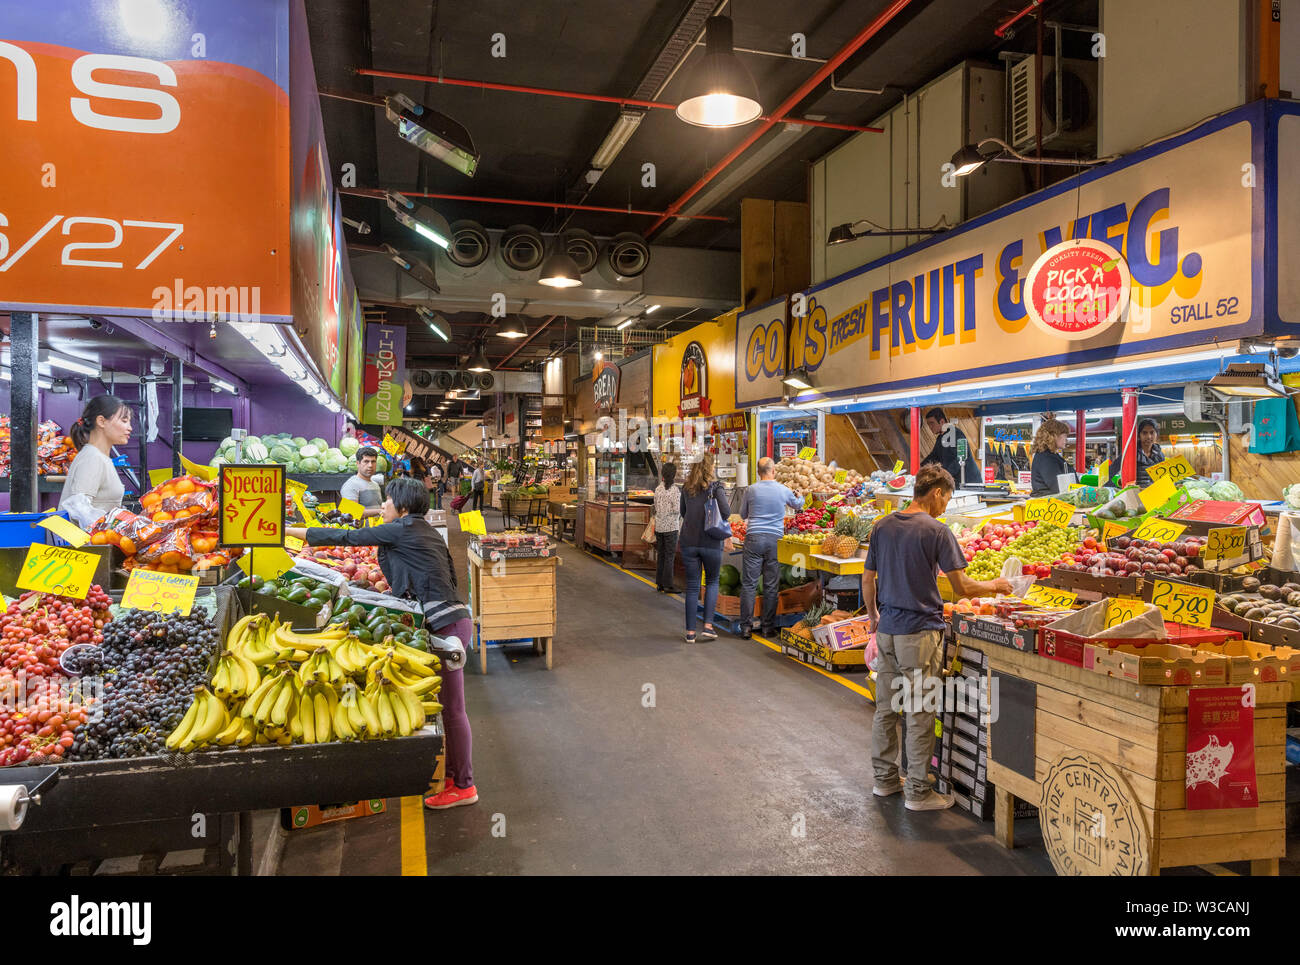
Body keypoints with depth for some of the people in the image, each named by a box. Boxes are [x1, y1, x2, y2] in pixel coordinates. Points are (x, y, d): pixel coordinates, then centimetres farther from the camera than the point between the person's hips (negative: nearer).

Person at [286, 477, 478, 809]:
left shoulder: (403, 529, -8)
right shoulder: (426, 531, 17)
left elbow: (346, 538, -4)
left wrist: (290, 530, 3)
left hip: (447, 624, -9)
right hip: (451, 618, 9)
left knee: (452, 708, -2)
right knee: (447, 705, 15)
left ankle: (463, 786, 8)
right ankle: (452, 775, 24)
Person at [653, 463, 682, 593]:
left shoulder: (658, 488, 4)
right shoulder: (676, 489, -13)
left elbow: (656, 507, 8)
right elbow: (677, 509, -15)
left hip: (659, 525, 6)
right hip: (671, 526, -6)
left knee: (660, 555, 13)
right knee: (670, 556, 0)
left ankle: (659, 584, 18)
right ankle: (668, 585, 1)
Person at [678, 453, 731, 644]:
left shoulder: (686, 487, 5)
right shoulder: (714, 486, -7)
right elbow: (726, 511, -15)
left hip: (688, 541, 3)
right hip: (711, 542, -3)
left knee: (692, 586, 8)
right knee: (712, 582, 15)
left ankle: (690, 632, 10)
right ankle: (708, 626, 5)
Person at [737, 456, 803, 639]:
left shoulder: (751, 490, 0)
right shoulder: (783, 490, 3)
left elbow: (743, 515, 15)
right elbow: (798, 505, 26)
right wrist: (800, 497, 49)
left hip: (754, 538, -1)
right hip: (775, 540, 1)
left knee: (748, 584, 2)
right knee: (771, 586, 7)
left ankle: (746, 627, 1)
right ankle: (768, 627, 12)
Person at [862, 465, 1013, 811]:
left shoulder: (882, 526, 6)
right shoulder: (937, 531, -11)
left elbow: (868, 579, 11)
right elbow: (962, 587, -11)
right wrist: (994, 586, 7)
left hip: (887, 629, 6)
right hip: (920, 631, -6)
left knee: (886, 707, 15)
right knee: (919, 715, 3)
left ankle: (884, 778, 26)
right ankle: (918, 791, 12)